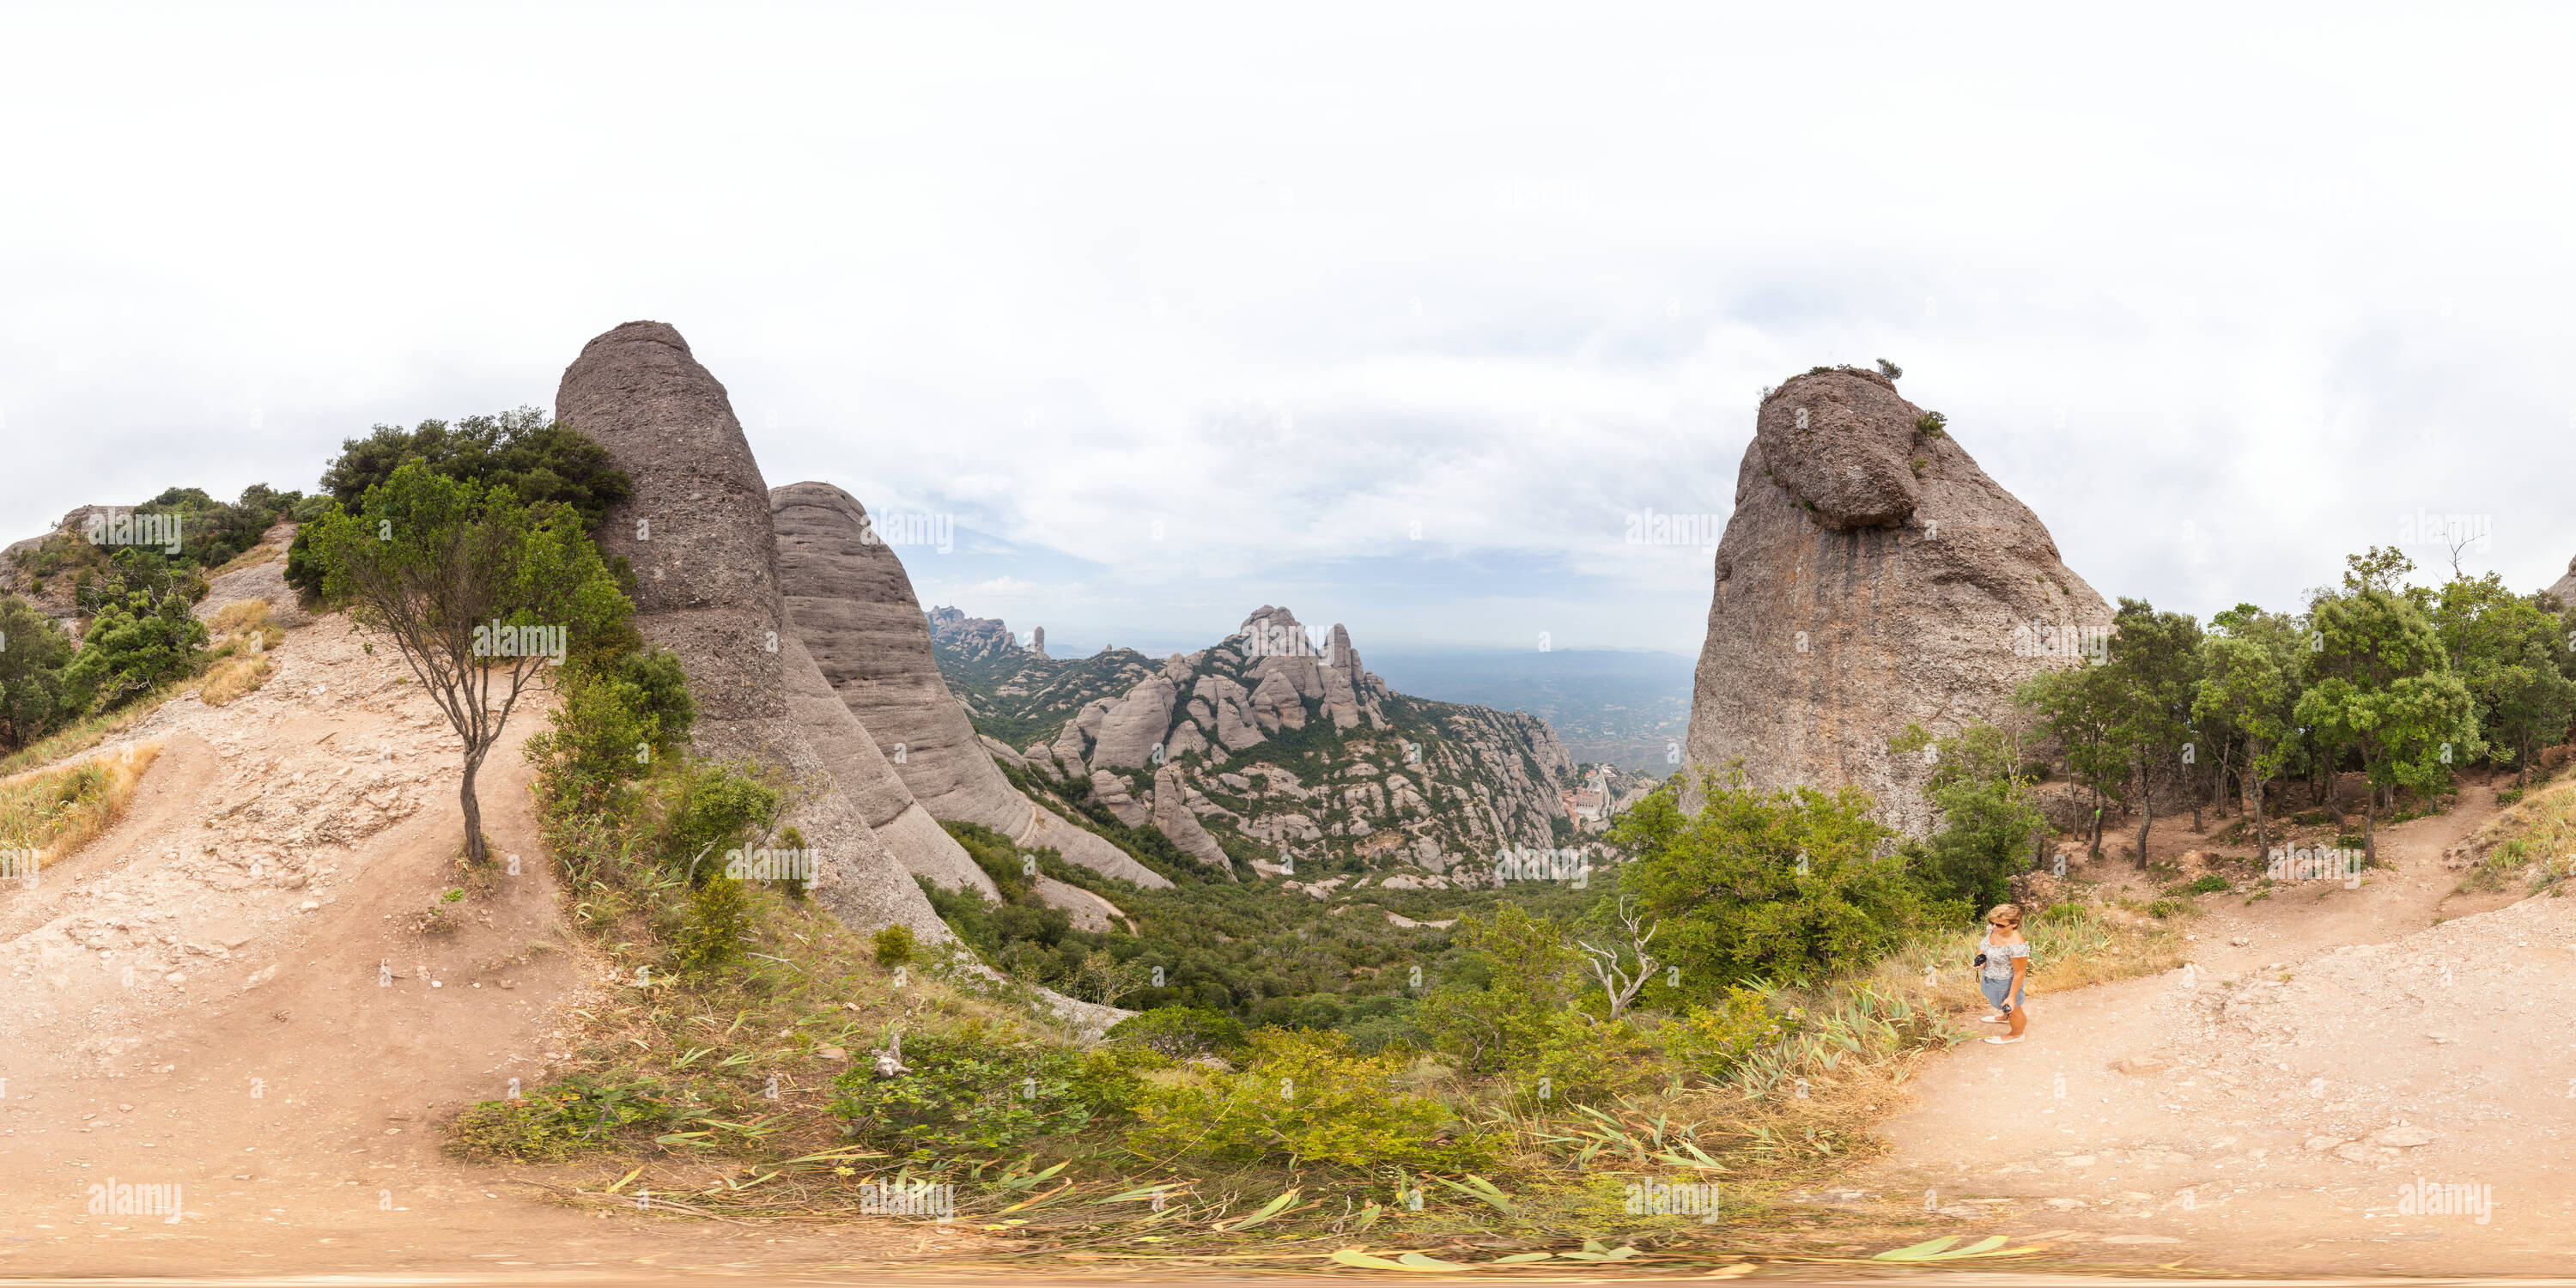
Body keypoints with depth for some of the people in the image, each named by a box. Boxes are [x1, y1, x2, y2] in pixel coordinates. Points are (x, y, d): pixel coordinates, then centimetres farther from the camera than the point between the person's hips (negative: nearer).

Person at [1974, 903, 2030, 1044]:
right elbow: (1984, 945, 7)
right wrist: (1980, 956, -12)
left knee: (2013, 1010, 22)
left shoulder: (2016, 945, -39)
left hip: (2005, 982, -8)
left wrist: (2012, 996, -20)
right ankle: (2004, 1017, 66)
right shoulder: (1992, 929, -16)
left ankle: (2016, 1035, 49)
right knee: (2001, 1003, 37)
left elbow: (2020, 972, -27)